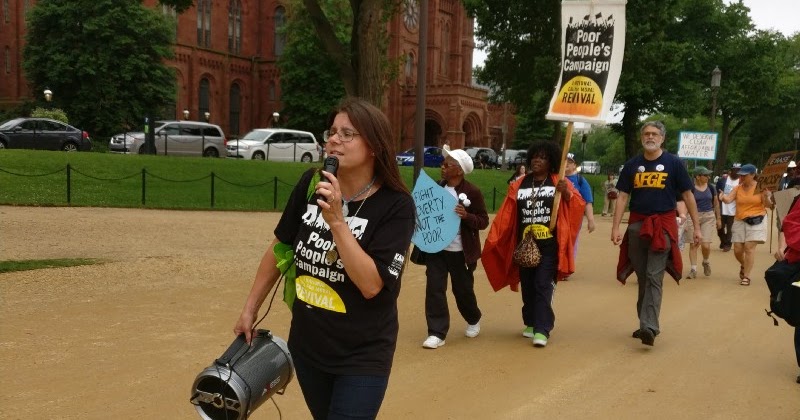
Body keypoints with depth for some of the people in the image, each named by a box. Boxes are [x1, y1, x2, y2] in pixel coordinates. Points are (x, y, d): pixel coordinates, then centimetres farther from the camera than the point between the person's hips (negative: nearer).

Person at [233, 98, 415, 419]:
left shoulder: (395, 205, -18)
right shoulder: (311, 184, -6)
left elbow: (372, 285, -24)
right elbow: (280, 247, 7)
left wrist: (337, 220, -29)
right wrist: (250, 309, 12)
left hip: (362, 357, -5)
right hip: (306, 347, 5)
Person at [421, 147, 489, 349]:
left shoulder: (472, 192, -10)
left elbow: (483, 221, -7)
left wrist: (467, 216, -26)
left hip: (459, 251, -4)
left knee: (463, 289, 12)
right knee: (434, 289, -4)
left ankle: (474, 320, 40)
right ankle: (437, 333, 2)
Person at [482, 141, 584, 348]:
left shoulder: (559, 183, 0)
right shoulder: (519, 185, 8)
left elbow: (579, 205, -10)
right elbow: (506, 215, 4)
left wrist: (567, 194, -30)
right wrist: (493, 239, -2)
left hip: (549, 246, -4)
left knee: (543, 286, -8)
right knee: (527, 286, 11)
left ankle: (542, 330, -8)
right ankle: (531, 323, 28)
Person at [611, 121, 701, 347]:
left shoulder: (673, 163, 0)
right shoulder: (632, 165, 8)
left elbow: (687, 195, 2)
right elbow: (622, 197, 6)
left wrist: (697, 227, -1)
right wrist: (615, 227, -2)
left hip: (663, 226, -4)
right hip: (637, 225, 4)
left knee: (654, 277, -10)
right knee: (642, 278, 11)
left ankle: (649, 327, -15)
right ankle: (646, 323, 22)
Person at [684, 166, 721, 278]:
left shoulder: (711, 187, 6)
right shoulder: (691, 188, -6)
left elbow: (716, 203, 15)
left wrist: (718, 218, 16)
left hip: (709, 217, 2)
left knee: (705, 245, -6)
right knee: (693, 244, 0)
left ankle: (705, 262, 23)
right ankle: (693, 269, 7)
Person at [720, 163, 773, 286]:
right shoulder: (737, 188, 3)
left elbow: (768, 205, -6)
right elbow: (728, 200, -10)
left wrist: (766, 197, -27)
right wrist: (723, 196, -32)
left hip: (756, 221, -4)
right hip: (739, 221, 4)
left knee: (749, 247, -12)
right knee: (737, 250, 4)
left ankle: (746, 276, -6)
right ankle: (743, 266, 37)